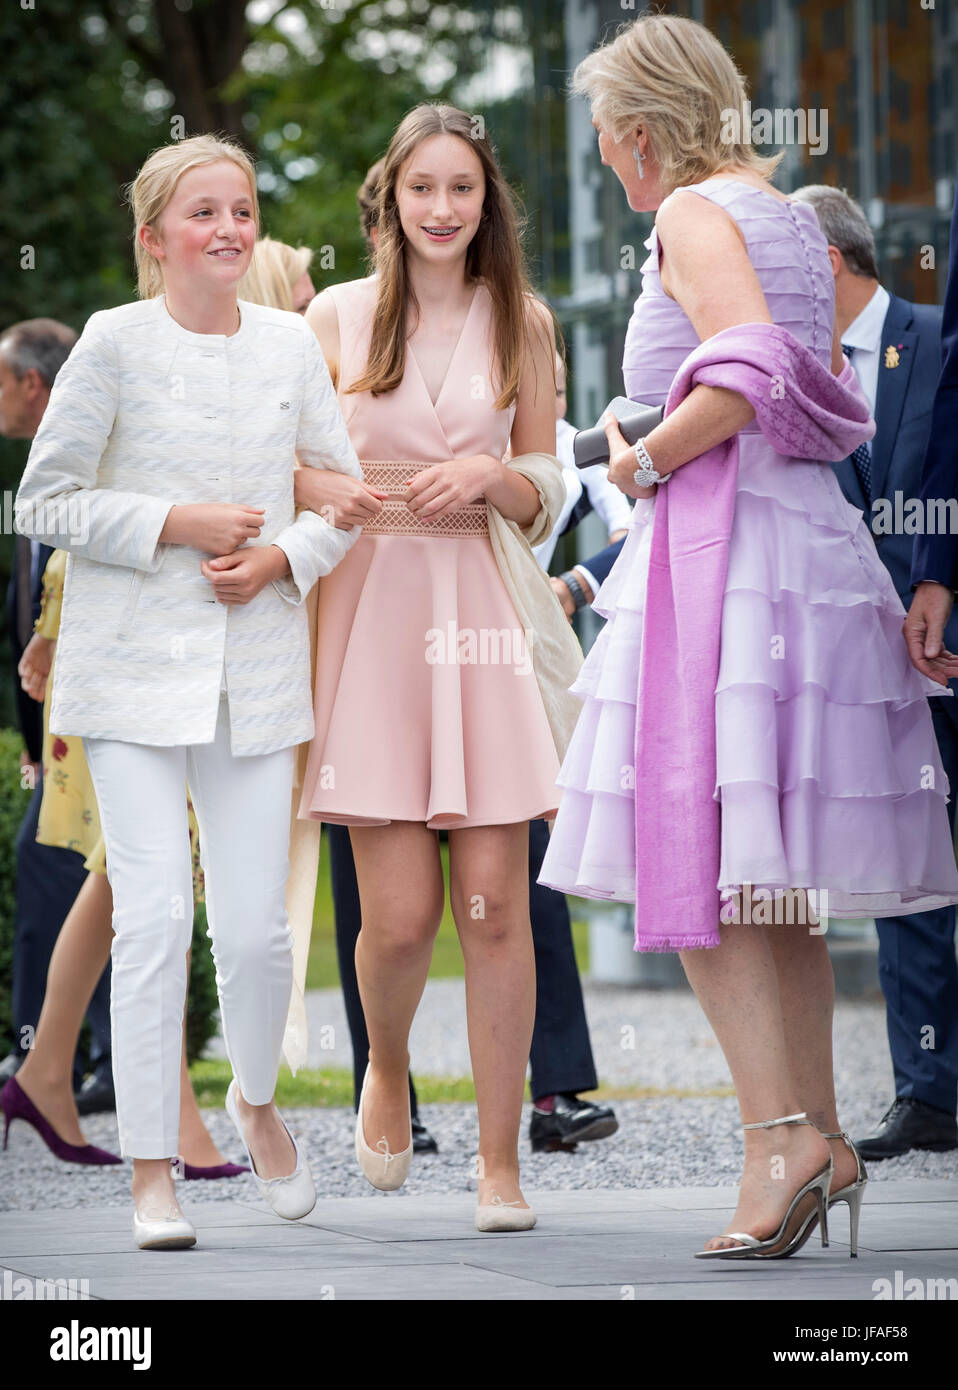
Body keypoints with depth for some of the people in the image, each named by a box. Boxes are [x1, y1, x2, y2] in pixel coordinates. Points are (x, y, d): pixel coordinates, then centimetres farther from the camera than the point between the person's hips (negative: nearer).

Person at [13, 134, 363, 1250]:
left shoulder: (290, 345, 6)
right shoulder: (116, 342, -4)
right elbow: (44, 500, -2)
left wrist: (280, 557, -6)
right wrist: (177, 523, -12)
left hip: (254, 673, 3)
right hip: (132, 665, -3)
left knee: (256, 926, 1)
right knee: (154, 915, -10)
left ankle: (255, 1097, 32)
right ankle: (151, 1175, -1)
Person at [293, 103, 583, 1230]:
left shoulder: (522, 322, 11)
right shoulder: (337, 315, 7)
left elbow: (546, 492, 14)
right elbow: (292, 472, 9)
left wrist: (494, 478, -8)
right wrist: (335, 498, -13)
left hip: (486, 616, 1)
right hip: (371, 612, -1)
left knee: (494, 904, -4)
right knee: (400, 913, -6)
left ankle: (499, 1163, 4)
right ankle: (387, 1072, 27)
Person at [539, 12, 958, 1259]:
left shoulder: (695, 217, -7)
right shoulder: (793, 219, 18)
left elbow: (747, 373, -22)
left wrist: (643, 462, -10)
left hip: (720, 543, -9)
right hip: (814, 538, 9)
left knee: (691, 855, -9)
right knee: (776, 872, 11)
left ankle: (779, 1131, -17)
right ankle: (820, 1134, 12)